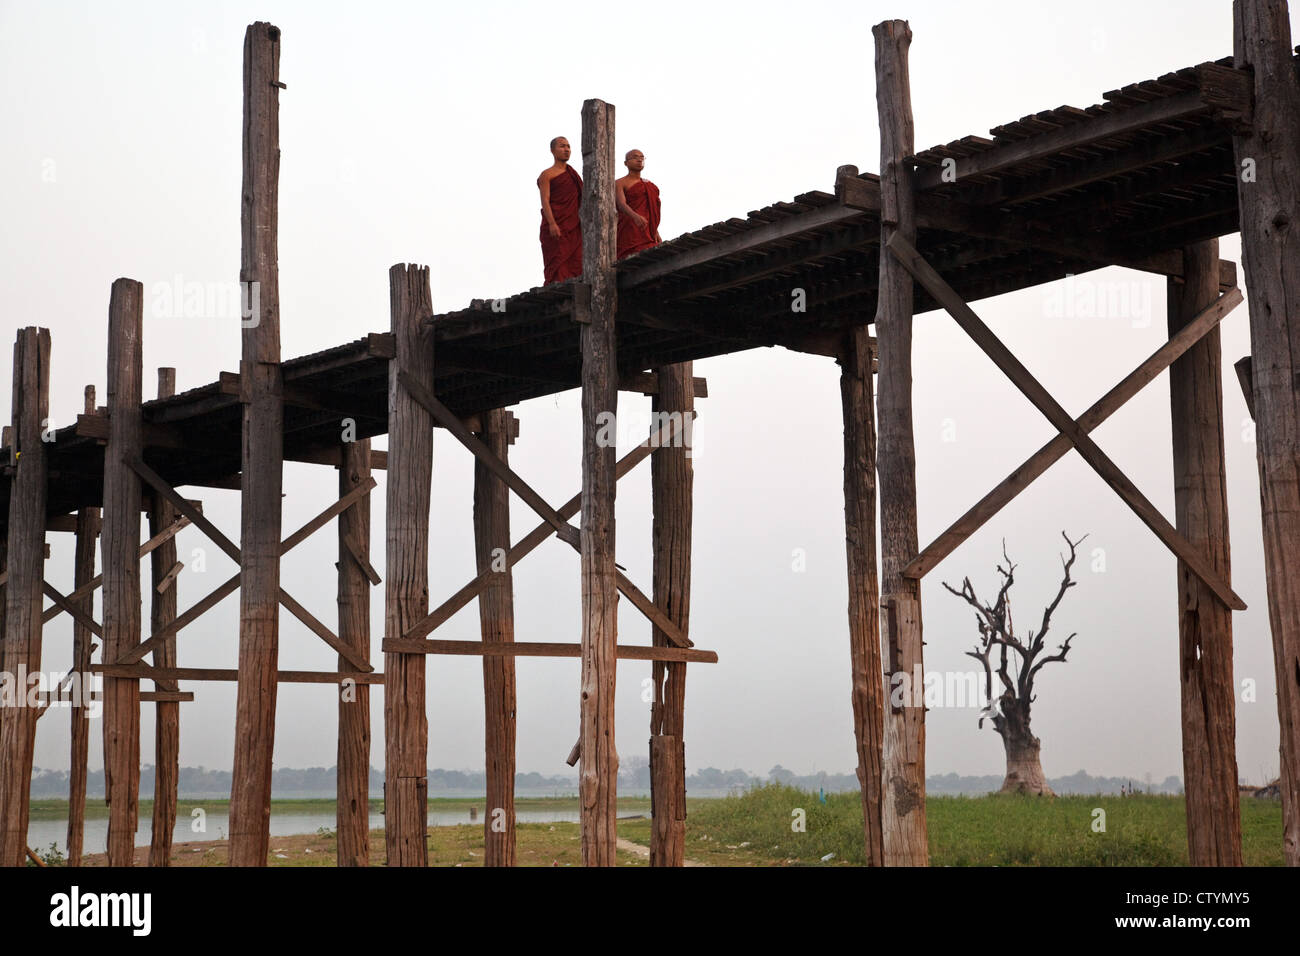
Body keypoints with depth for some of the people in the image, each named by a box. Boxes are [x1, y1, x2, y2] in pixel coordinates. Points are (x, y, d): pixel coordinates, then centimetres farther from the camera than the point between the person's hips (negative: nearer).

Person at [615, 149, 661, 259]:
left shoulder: (649, 184, 21)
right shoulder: (619, 183, 1)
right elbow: (621, 204, -16)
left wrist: (656, 232, 12)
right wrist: (636, 217, -36)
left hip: (647, 233, 6)